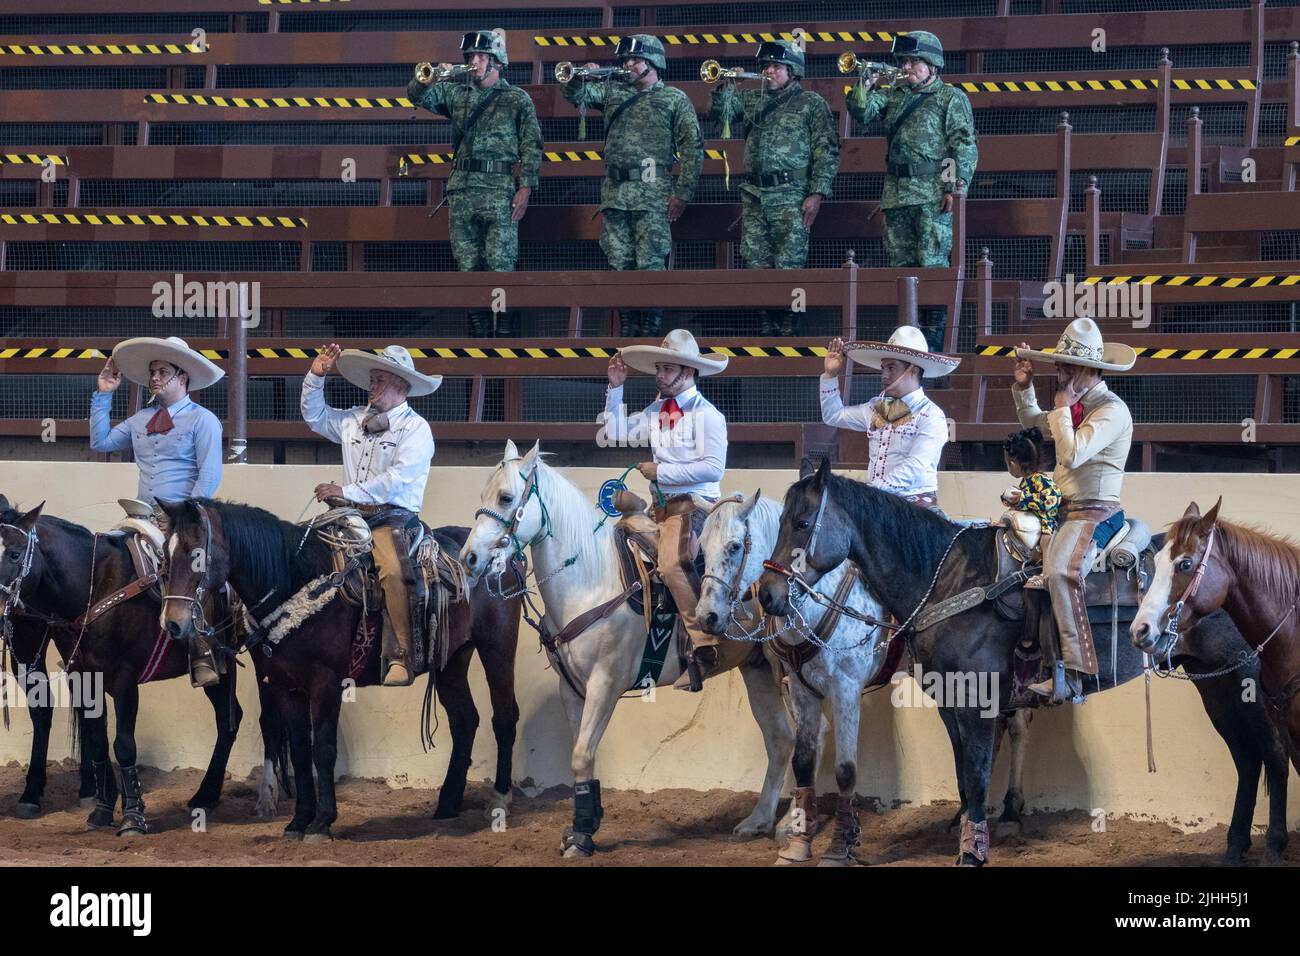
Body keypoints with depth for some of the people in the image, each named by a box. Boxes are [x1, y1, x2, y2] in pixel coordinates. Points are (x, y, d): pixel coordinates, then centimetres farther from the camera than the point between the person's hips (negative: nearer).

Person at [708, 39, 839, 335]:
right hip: (754, 195, 5)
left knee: (788, 267, -9)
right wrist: (723, 88, -6)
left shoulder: (811, 103, 1)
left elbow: (827, 152, -4)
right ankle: (769, 324, 13)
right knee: (756, 264, 5)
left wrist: (817, 193, -12)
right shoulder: (752, 99, 17)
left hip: (790, 197, -5)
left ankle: (786, 326, -4)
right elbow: (718, 112, 13)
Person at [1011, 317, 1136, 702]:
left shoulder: (1111, 410, -14)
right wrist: (1024, 387, 21)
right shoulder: (1078, 405, 15)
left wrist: (1063, 407, -14)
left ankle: (1075, 673, -36)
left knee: (1060, 571, -33)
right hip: (1065, 510, 10)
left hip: (1095, 513, -10)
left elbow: (1071, 453, -26)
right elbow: (1034, 422, 36)